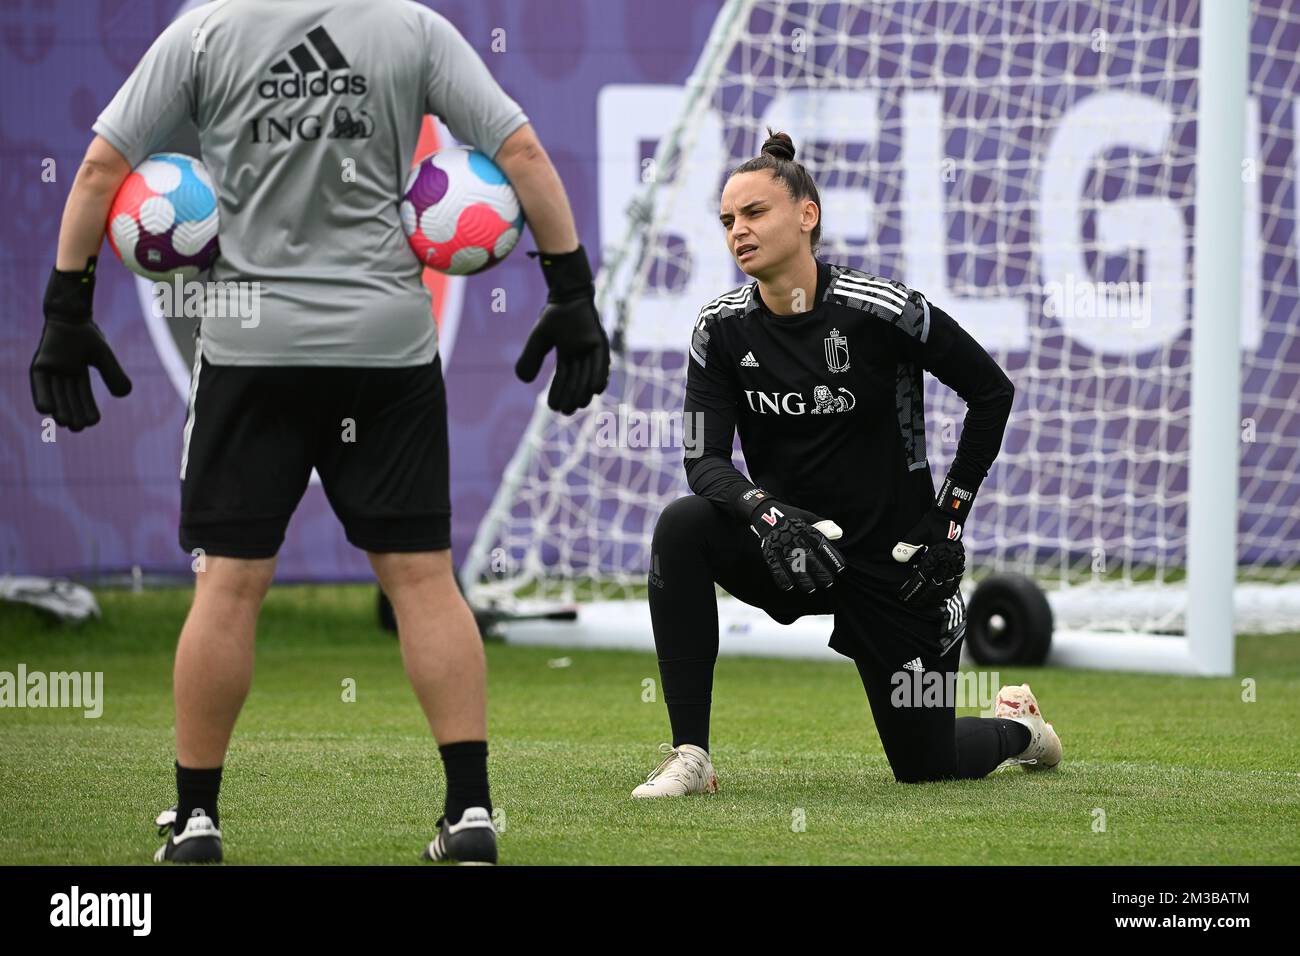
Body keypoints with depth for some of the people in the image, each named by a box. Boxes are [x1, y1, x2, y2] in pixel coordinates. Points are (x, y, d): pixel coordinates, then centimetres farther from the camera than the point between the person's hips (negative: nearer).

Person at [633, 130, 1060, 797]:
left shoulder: (880, 311, -17)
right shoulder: (721, 329, -6)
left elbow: (991, 391, -5)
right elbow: (705, 461, -10)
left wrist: (950, 514, -8)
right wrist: (765, 513, -31)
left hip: (893, 560, -3)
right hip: (793, 547, 3)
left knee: (924, 763, 3)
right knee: (681, 528, -28)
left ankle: (1018, 726, 41)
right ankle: (690, 757, -25)